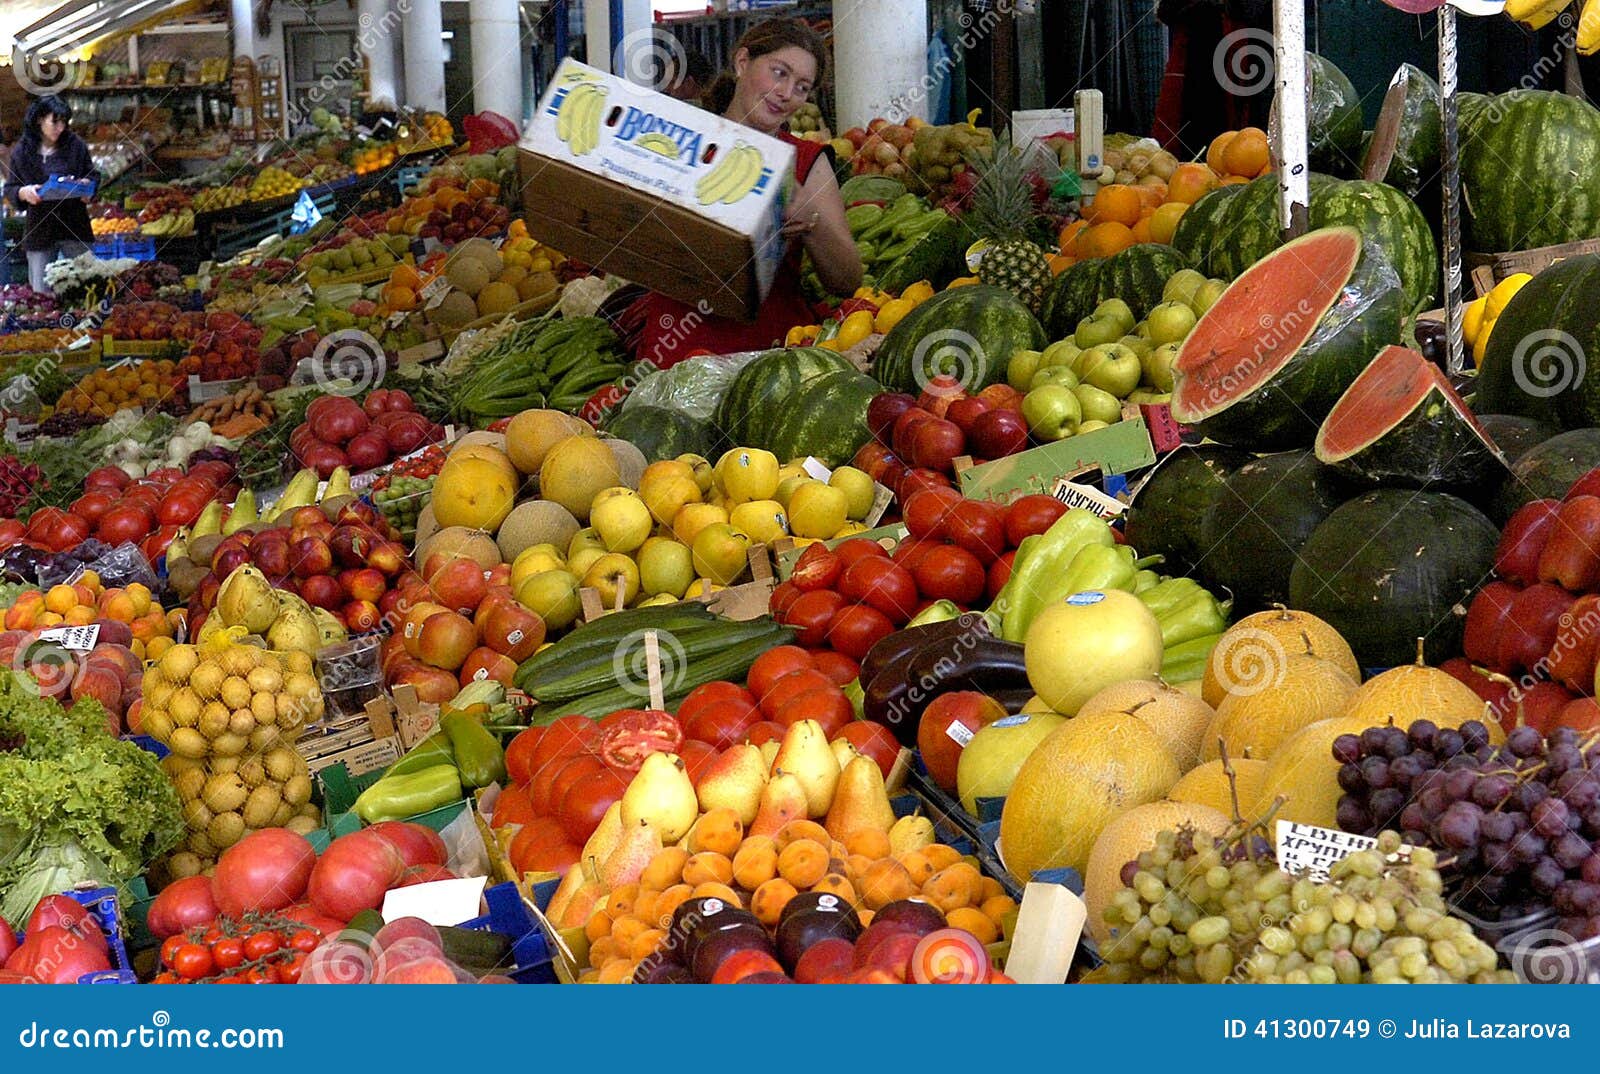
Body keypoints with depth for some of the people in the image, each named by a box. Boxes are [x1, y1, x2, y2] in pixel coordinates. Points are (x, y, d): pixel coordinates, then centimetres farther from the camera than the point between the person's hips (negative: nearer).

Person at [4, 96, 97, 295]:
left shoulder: (76, 145, 1)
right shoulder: (22, 151, 1)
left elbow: (94, 176, 11)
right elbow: (9, 189, 5)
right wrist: (24, 192, -17)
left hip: (75, 227, 0)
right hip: (39, 231, 0)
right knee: (41, 293, 2)